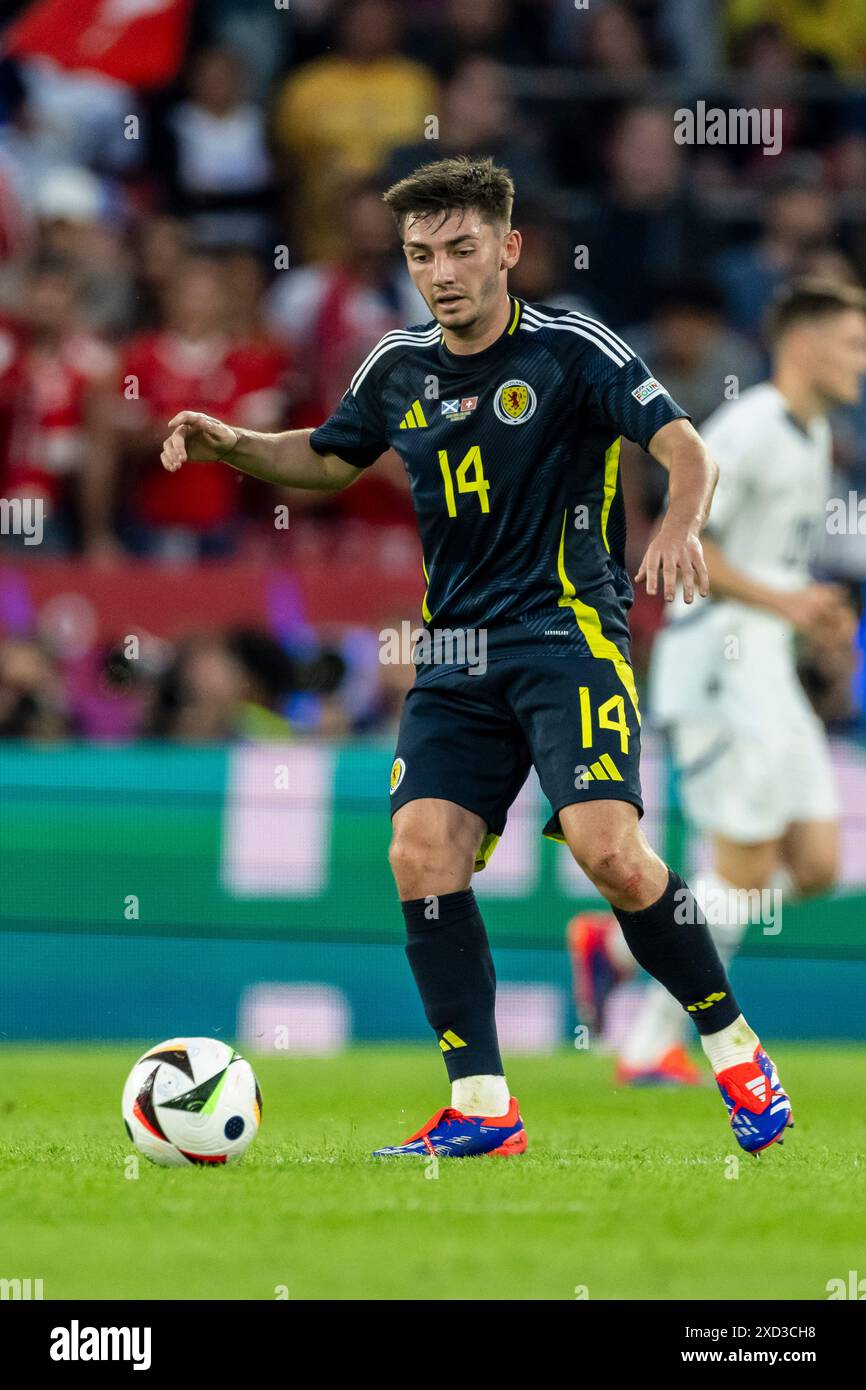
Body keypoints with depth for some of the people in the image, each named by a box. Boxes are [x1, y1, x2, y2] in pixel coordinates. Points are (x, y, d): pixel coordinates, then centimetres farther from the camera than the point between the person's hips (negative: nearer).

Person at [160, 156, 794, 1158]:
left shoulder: (571, 351, -7)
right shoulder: (400, 368, 9)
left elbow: (686, 450, -14)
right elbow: (329, 458, 27)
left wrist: (679, 529, -35)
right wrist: (233, 446, 8)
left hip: (567, 633, -5)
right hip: (454, 653, 5)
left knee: (608, 850, -21)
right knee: (422, 853, -12)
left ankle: (735, 1052, -1)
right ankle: (480, 1107, -5)